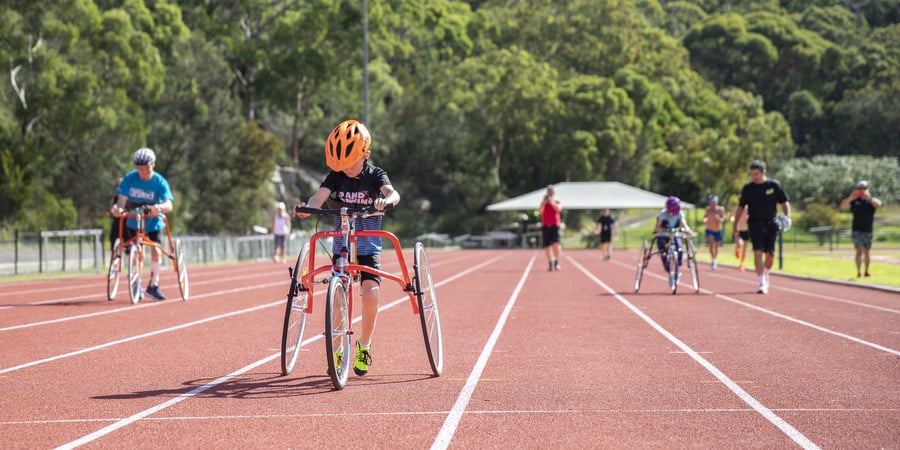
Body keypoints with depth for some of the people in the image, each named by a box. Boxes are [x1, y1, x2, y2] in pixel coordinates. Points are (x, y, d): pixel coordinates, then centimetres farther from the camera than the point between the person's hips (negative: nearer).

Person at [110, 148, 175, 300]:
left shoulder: (160, 182, -19)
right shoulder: (129, 178, -14)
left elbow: (168, 205, -29)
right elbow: (122, 198, -21)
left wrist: (159, 208, -52)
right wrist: (118, 208, -43)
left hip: (153, 221, -1)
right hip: (133, 221, 1)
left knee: (156, 251, -14)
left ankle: (153, 285, -1)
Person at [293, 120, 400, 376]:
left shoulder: (375, 175, -6)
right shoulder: (336, 176, -1)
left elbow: (393, 193, -25)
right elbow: (320, 196, -17)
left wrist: (386, 201, -50)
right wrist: (306, 209, -40)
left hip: (369, 248, -2)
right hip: (341, 246, 2)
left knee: (370, 293, -19)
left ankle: (364, 346, 2)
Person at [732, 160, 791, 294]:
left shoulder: (774, 185, 3)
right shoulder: (748, 188, 4)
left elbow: (784, 202, 7)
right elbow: (741, 207, 10)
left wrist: (787, 216, -9)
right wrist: (735, 225, 6)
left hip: (771, 223, 1)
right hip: (755, 223, -1)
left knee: (770, 255, 4)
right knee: (758, 252, -15)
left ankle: (765, 276, 32)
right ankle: (762, 283, -18)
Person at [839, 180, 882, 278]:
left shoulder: (871, 201, 3)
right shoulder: (854, 201, 1)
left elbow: (878, 204, -20)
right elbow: (843, 206, -13)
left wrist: (869, 198, -39)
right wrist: (850, 198, -32)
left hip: (868, 231, 2)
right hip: (857, 230, -2)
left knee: (866, 252, 13)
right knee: (859, 251, -14)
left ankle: (867, 271, 26)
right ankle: (859, 271, -22)